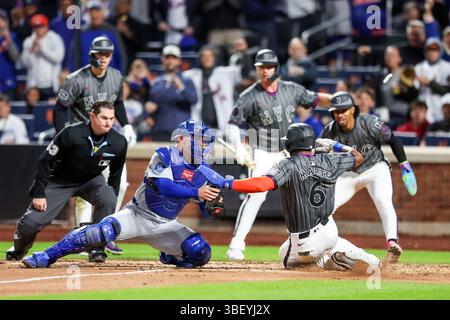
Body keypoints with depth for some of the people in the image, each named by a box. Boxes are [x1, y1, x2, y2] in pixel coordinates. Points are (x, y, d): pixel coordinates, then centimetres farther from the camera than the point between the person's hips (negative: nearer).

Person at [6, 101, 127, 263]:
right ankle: (18, 250, 25)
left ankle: (97, 249, -12)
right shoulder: (71, 134, -28)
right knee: (31, 222, -10)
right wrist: (39, 193, -20)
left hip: (91, 181, 2)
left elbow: (115, 174, 2)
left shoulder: (118, 143, -17)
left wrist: (112, 204, 3)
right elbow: (45, 161, -19)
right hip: (59, 181, -2)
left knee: (108, 200, -30)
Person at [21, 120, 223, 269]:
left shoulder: (203, 172, 4)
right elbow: (162, 185, -30)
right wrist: (196, 193, -38)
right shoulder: (164, 156, -12)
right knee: (104, 231, -32)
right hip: (138, 215, -5)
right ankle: (46, 257, -24)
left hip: (165, 226, 5)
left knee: (201, 254, -14)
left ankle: (169, 256, 23)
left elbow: (206, 212, 4)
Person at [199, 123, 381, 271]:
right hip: (329, 231, 5)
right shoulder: (328, 162, -2)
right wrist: (335, 145, 29)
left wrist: (226, 183, -30)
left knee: (285, 259, 27)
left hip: (304, 244, -5)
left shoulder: (289, 165, -19)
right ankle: (351, 253, 4)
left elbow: (263, 183, -34)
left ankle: (328, 262, -1)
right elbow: (358, 157, 15)